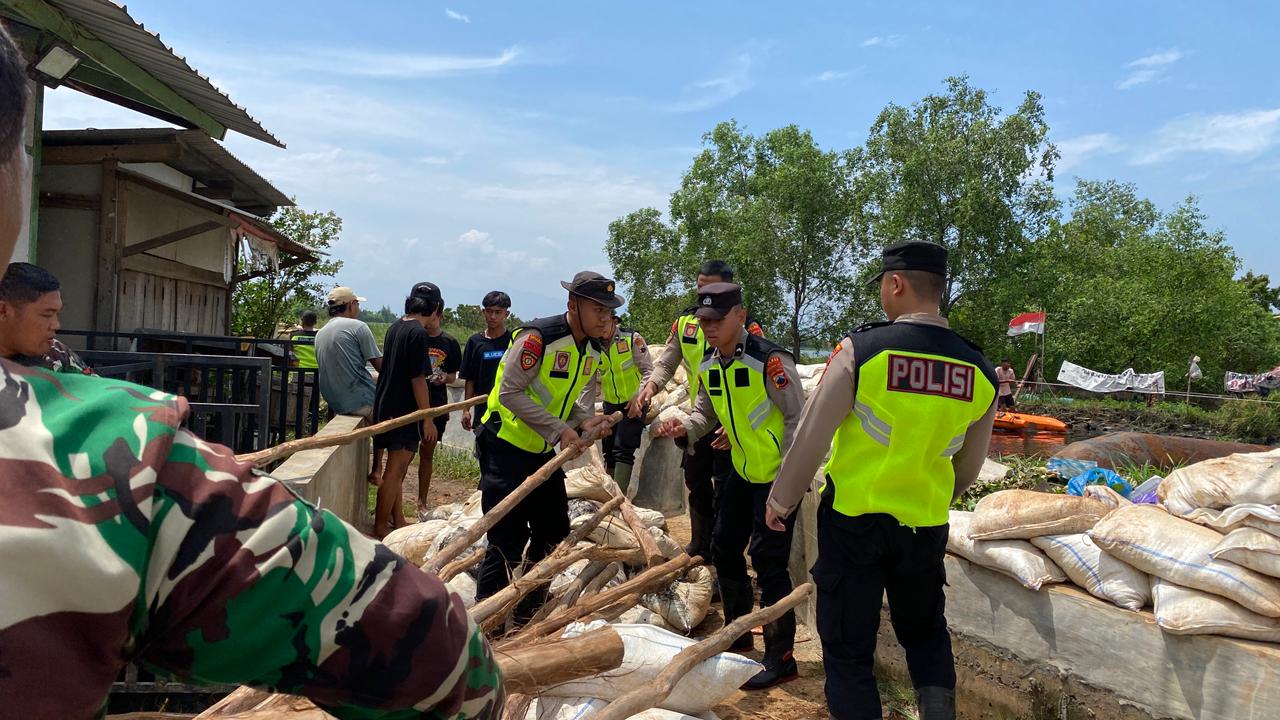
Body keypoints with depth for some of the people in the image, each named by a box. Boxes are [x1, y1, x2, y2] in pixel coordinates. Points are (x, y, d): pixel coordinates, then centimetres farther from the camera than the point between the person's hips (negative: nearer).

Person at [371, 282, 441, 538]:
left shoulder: (395, 327, 9)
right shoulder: (418, 333, -17)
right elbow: (417, 379, -19)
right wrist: (428, 419, -15)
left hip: (386, 405, 9)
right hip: (404, 409, -9)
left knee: (398, 467, 17)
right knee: (395, 469, -2)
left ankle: (397, 519, 27)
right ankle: (381, 526, 4)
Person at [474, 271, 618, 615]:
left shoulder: (592, 350, 4)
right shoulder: (538, 337, -23)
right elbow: (510, 393, -25)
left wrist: (585, 419, -11)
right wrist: (559, 430, -27)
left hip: (543, 451, 9)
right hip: (506, 447, -8)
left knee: (554, 532, 14)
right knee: (508, 538, -7)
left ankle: (531, 606, 32)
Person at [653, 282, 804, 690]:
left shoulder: (769, 360, -22)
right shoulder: (708, 365, 2)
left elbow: (797, 418, -18)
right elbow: (706, 412, 14)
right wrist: (684, 426, -9)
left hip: (777, 475, -8)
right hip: (741, 471, 9)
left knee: (768, 561, -9)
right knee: (725, 549, 15)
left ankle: (781, 659, 4)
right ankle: (738, 634, 34)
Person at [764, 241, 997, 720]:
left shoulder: (861, 348, -15)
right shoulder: (980, 370, -3)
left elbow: (811, 438, -11)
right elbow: (969, 467, 9)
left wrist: (781, 500, 4)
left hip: (852, 521, -3)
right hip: (926, 527, 4)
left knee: (848, 644, 10)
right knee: (925, 631, 25)